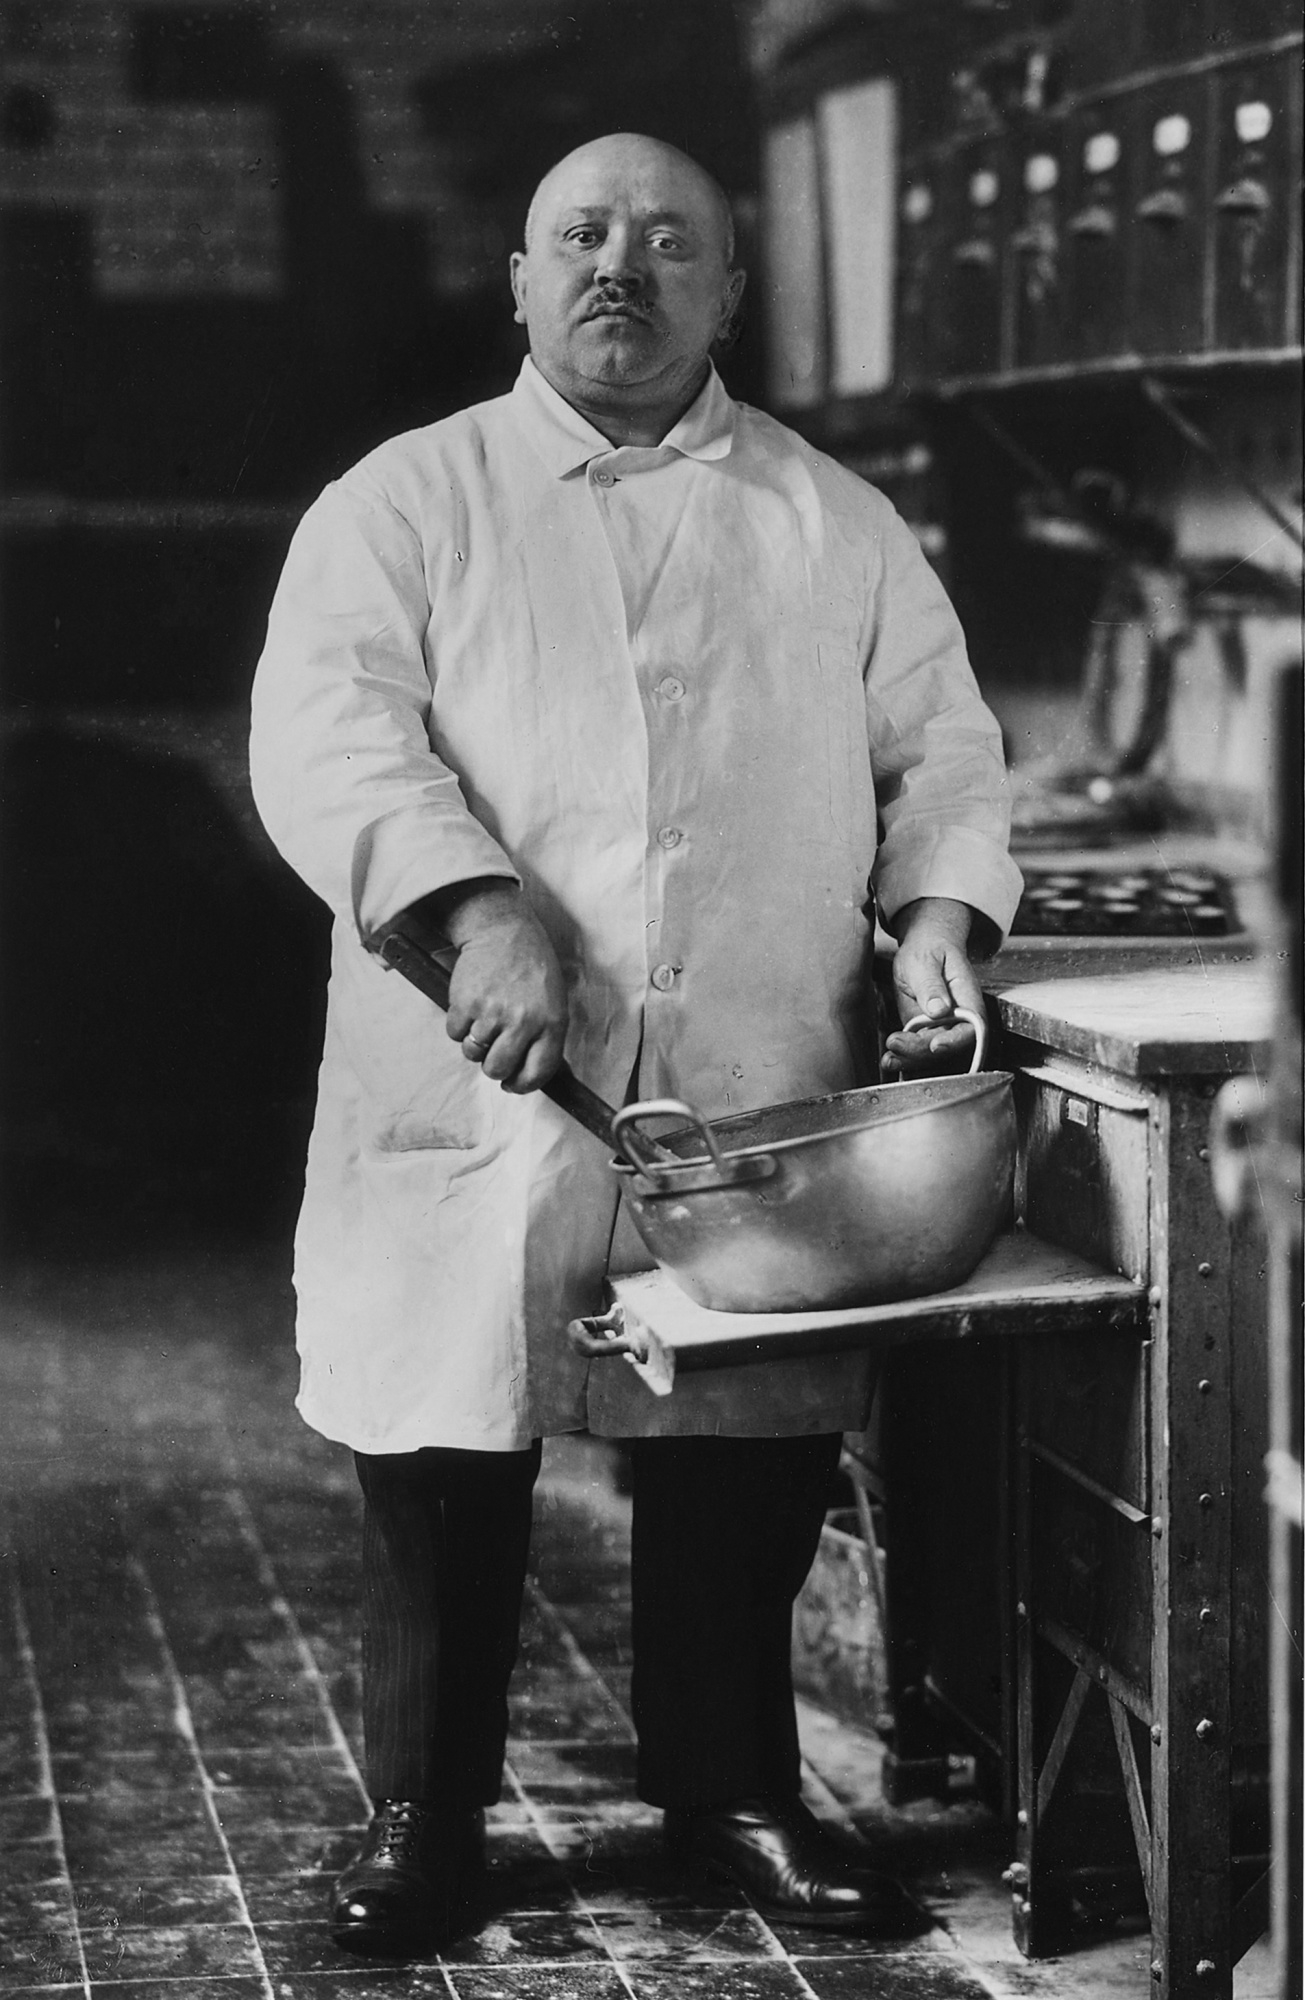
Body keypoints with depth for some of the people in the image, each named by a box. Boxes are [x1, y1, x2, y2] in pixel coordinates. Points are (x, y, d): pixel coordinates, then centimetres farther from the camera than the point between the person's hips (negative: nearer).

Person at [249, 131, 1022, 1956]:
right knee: (442, 1464, 2)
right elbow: (326, 734, -10)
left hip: (755, 1106, 2)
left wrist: (938, 904, -5)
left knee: (748, 1466, 6)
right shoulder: (403, 507, 4)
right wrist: (483, 912, -25)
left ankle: (733, 1792, 24)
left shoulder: (838, 531, 13)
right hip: (476, 1108, -2)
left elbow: (939, 745, 15)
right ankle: (421, 1818, 17)